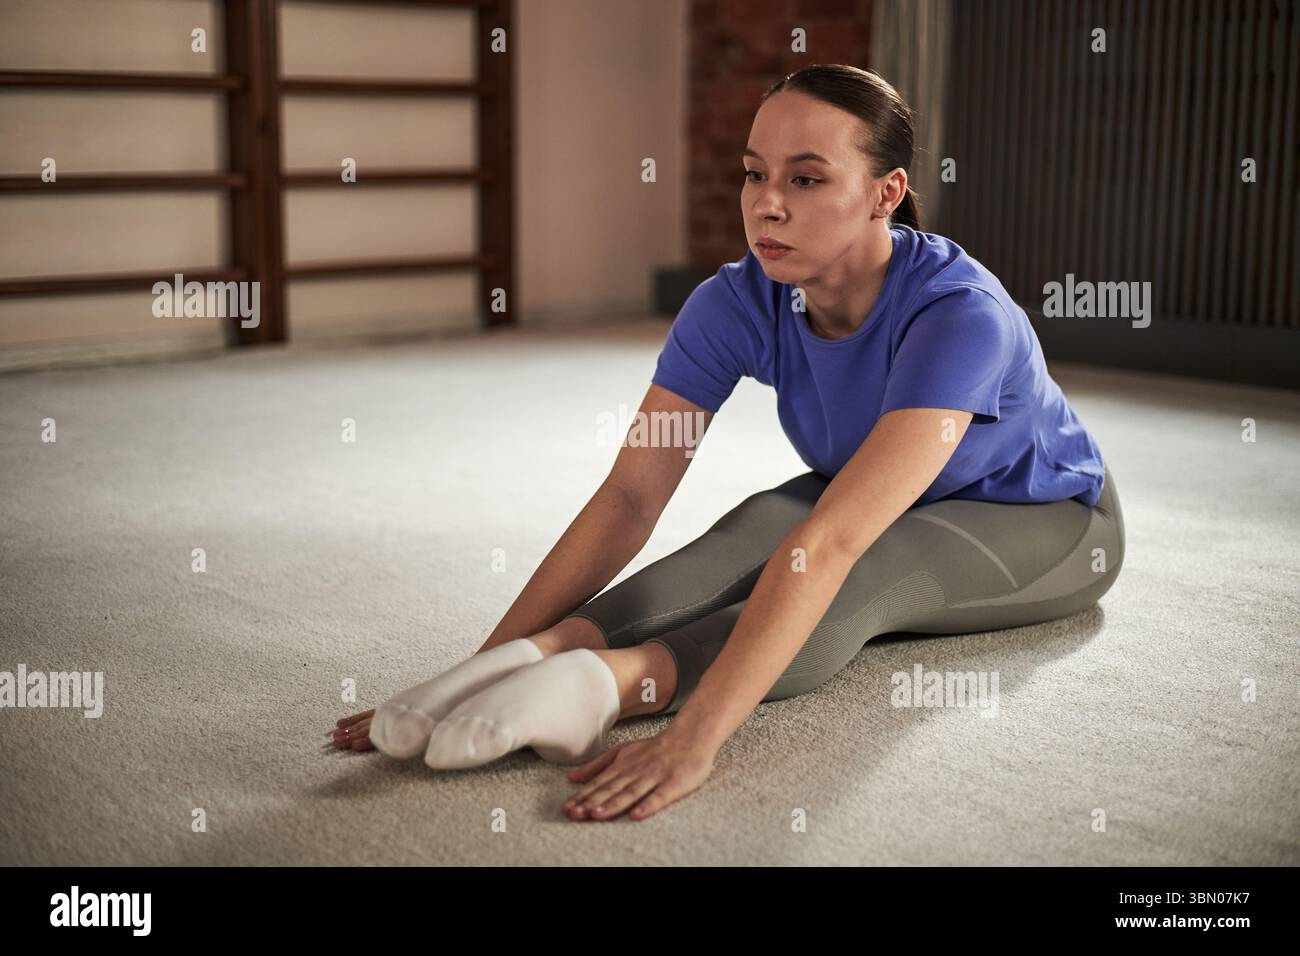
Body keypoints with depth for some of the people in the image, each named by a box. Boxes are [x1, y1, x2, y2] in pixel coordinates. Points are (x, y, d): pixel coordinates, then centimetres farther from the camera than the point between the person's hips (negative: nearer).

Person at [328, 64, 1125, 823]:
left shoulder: (959, 314, -39)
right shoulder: (742, 302, -22)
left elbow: (834, 544, -50)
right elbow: (631, 496, -27)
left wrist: (695, 738, -58)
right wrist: (491, 659, -36)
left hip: (1050, 521, -4)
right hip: (887, 506, 4)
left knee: (865, 579, -37)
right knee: (762, 522, -30)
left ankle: (610, 683, -55)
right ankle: (537, 658, -47)